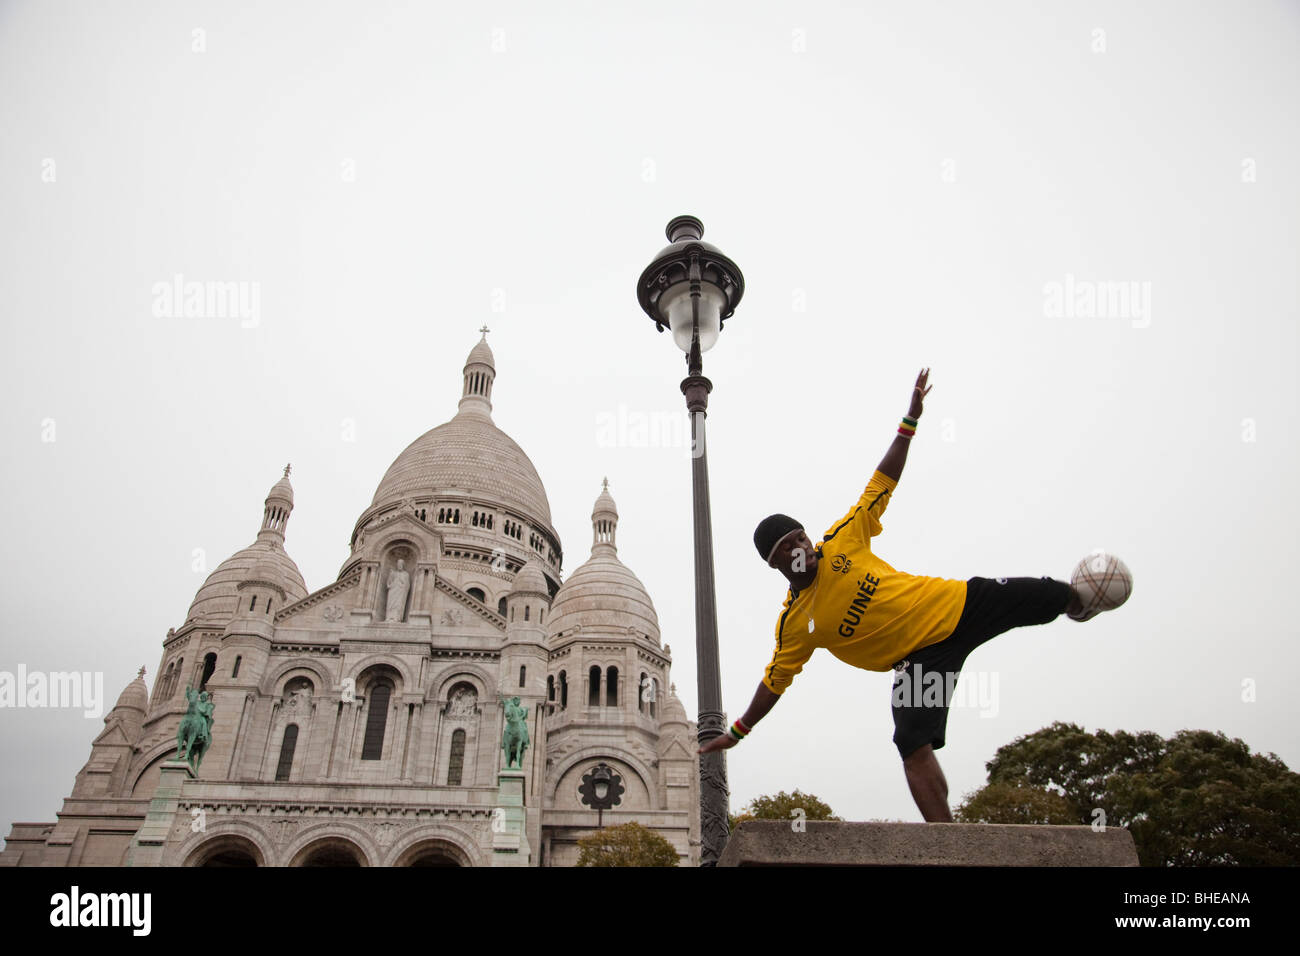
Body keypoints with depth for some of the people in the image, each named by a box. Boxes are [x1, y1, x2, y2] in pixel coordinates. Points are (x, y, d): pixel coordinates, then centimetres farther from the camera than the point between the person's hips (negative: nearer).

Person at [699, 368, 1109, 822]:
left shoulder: (842, 540, -10)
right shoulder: (793, 625, -9)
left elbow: (882, 483, -5)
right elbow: (774, 681, 1)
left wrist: (910, 421, -8)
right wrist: (738, 731, 1)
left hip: (954, 603, 2)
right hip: (920, 656, -2)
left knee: (1051, 597, 14)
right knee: (913, 745, -22)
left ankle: (1077, 601, 51)